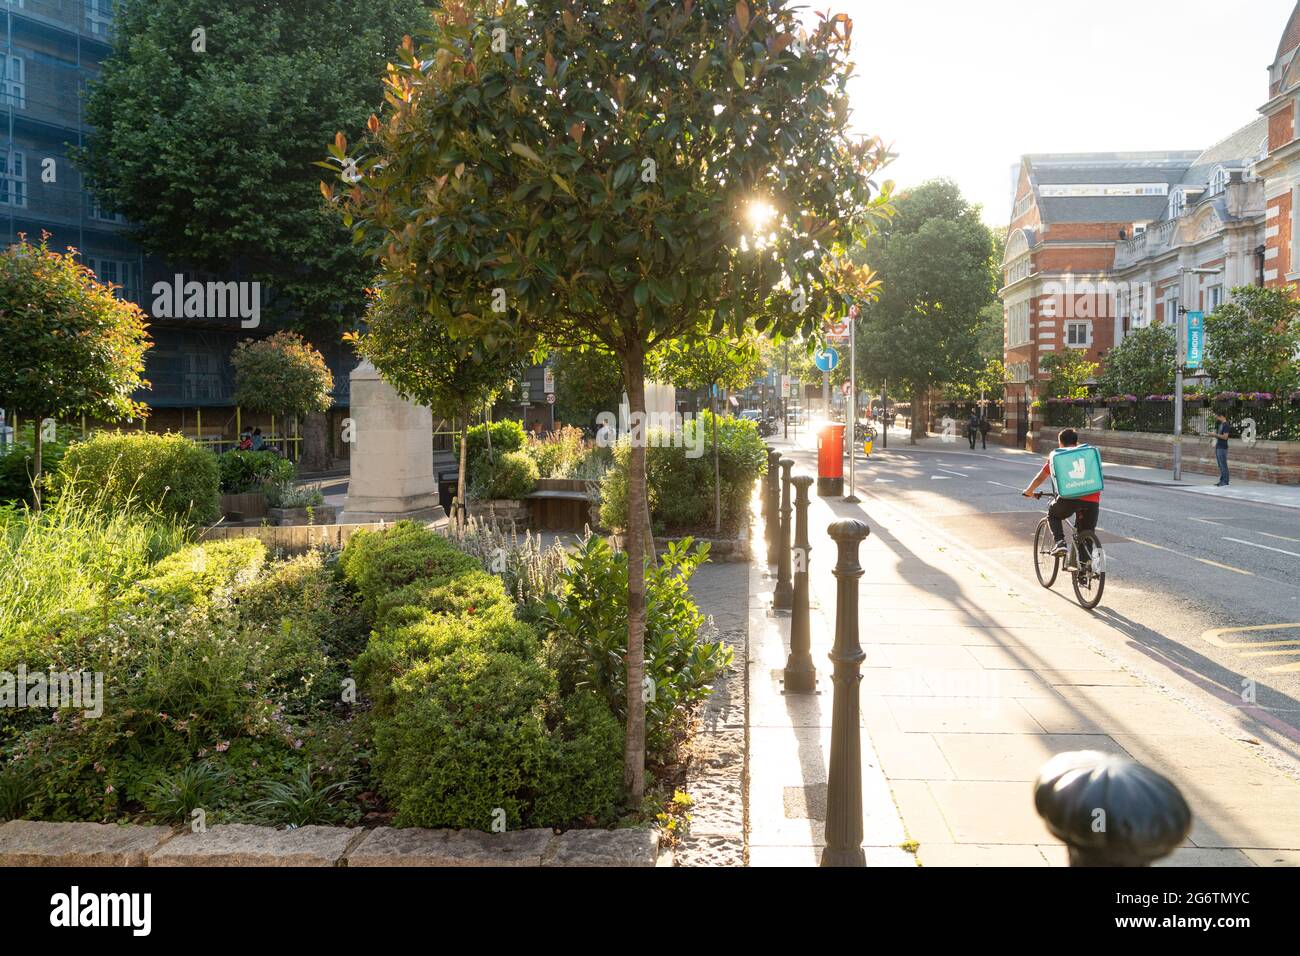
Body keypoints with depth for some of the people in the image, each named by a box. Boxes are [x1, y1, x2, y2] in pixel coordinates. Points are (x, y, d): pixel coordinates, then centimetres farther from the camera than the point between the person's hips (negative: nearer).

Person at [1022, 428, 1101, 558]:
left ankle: (1059, 542, 3)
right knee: (1087, 534, 18)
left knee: (1053, 515, 25)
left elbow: (1040, 477, 25)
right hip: (1093, 499, 3)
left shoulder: (1056, 454, 19)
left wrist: (1029, 491, 42)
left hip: (1071, 497, -3)